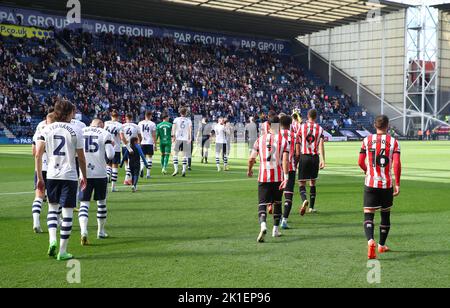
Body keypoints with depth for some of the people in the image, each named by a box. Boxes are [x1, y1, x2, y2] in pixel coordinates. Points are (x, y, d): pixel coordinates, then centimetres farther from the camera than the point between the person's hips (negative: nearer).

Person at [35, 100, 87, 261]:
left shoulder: (47, 129, 2)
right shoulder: (75, 131, -5)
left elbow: (38, 154, -1)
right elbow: (81, 158, -1)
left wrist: (39, 177, 6)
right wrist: (84, 176, 13)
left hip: (51, 175, 3)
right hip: (69, 176, -3)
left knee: (52, 207, 20)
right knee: (67, 212, 3)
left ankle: (52, 239, 1)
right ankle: (62, 251, 5)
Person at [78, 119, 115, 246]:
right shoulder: (105, 134, 1)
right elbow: (110, 155, -7)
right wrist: (111, 146, 12)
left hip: (84, 173, 1)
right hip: (100, 173, -1)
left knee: (84, 203, 1)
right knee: (101, 202, 17)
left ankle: (84, 232, -19)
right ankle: (101, 231, 28)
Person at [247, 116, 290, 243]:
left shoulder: (260, 139, 2)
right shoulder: (283, 141, -1)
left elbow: (252, 158, 2)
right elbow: (285, 160, -12)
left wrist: (249, 170, 20)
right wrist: (286, 177, -15)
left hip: (263, 177, 0)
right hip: (278, 177, 0)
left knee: (262, 204, -2)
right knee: (277, 203, 19)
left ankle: (263, 225, -28)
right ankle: (275, 230, 25)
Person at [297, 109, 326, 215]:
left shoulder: (302, 127, 1)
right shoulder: (320, 129, 3)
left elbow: (298, 144, 2)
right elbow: (321, 145, -8)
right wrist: (322, 160, -13)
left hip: (304, 156, -2)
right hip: (315, 157, 2)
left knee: (302, 183, 1)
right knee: (313, 182, 16)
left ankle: (304, 200, -28)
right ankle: (312, 207, 17)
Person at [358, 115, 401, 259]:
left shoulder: (367, 140, 2)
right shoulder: (393, 142, -1)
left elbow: (360, 162, 3)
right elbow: (396, 164, -10)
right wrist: (397, 184, -3)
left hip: (370, 183, 0)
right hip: (387, 184, 0)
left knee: (368, 215, -2)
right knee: (386, 214, 18)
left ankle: (371, 241, -29)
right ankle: (382, 245, 30)